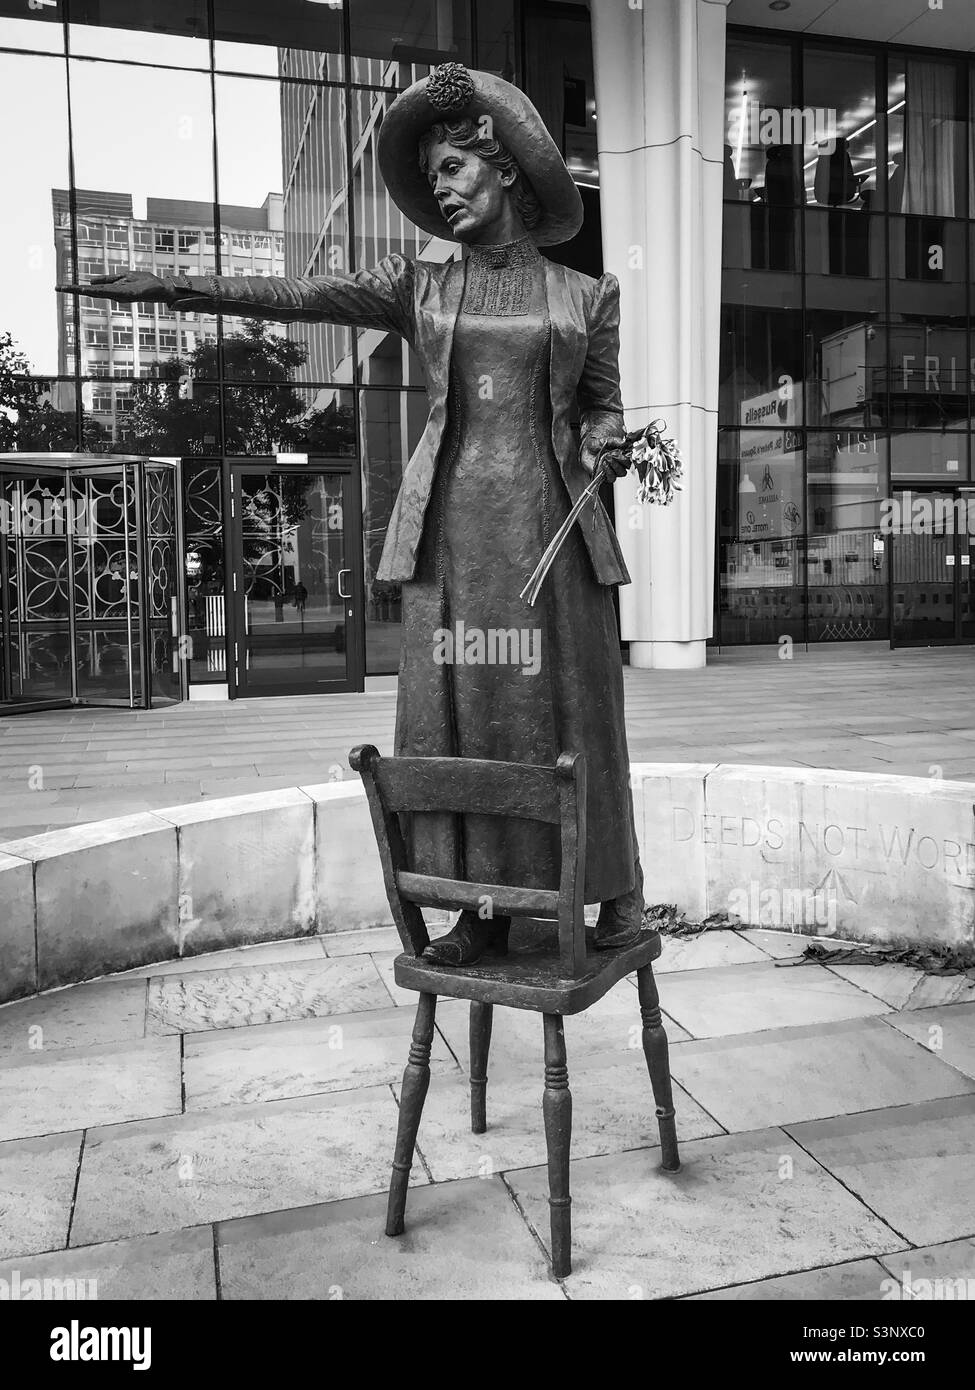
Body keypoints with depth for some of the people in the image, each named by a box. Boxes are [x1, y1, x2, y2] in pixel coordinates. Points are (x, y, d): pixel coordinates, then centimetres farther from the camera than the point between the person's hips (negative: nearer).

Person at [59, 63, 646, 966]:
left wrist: (609, 446, -7)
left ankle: (616, 893, 15)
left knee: (569, 708, 0)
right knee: (457, 713, 0)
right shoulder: (418, 287, 11)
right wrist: (180, 285, -6)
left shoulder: (587, 295, 11)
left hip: (551, 526, -1)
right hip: (451, 528, 1)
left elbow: (604, 408, 15)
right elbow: (297, 297, 3)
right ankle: (484, 908, 11)